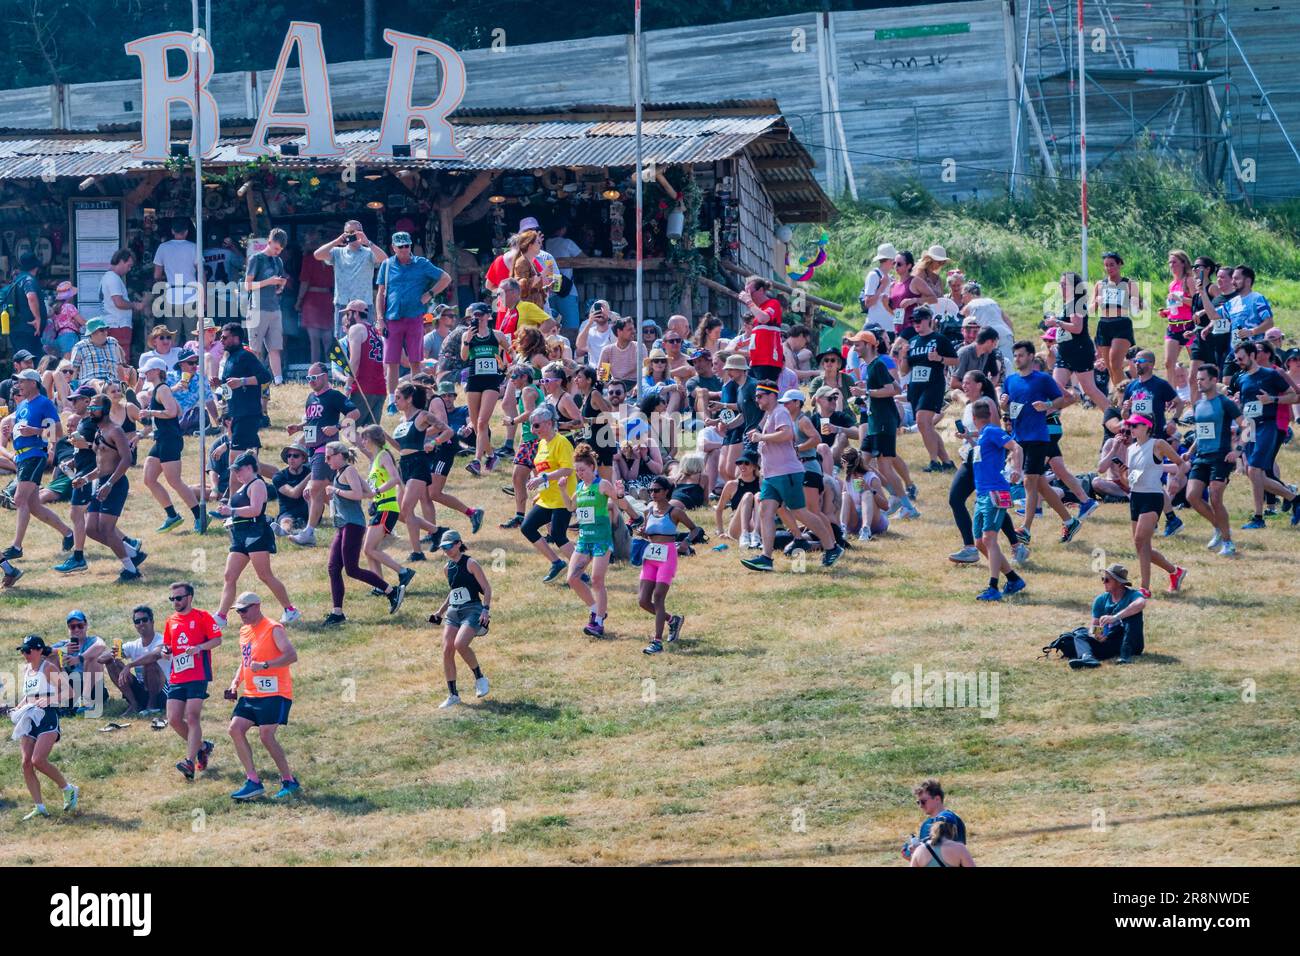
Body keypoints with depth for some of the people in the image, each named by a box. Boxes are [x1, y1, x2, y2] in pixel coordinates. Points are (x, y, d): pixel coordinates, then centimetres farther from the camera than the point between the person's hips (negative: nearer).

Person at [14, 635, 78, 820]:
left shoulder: (48, 668, -9)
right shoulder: (26, 669, 13)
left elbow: (68, 691, -14)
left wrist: (49, 699, -28)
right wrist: (18, 709, 11)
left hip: (48, 717, -8)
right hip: (29, 719, 8)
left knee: (38, 760, -19)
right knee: (26, 763, -3)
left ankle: (68, 789, 2)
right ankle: (39, 807, 2)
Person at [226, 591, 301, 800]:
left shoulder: (273, 629, -11)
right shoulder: (244, 631, 15)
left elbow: (292, 655, -21)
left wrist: (264, 665, -29)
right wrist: (235, 685, 13)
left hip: (274, 693, -8)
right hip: (250, 694, 8)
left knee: (266, 735, -15)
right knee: (235, 729, -5)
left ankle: (289, 781, -1)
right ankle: (253, 781, -2)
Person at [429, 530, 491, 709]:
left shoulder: (470, 564, -7)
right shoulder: (448, 567, 14)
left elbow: (487, 588, -7)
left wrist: (486, 609, -19)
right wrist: (440, 612, 20)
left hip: (472, 610, -7)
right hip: (453, 613, 7)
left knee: (460, 644, -27)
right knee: (447, 650, -6)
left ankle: (480, 678, -3)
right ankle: (452, 695, 2)